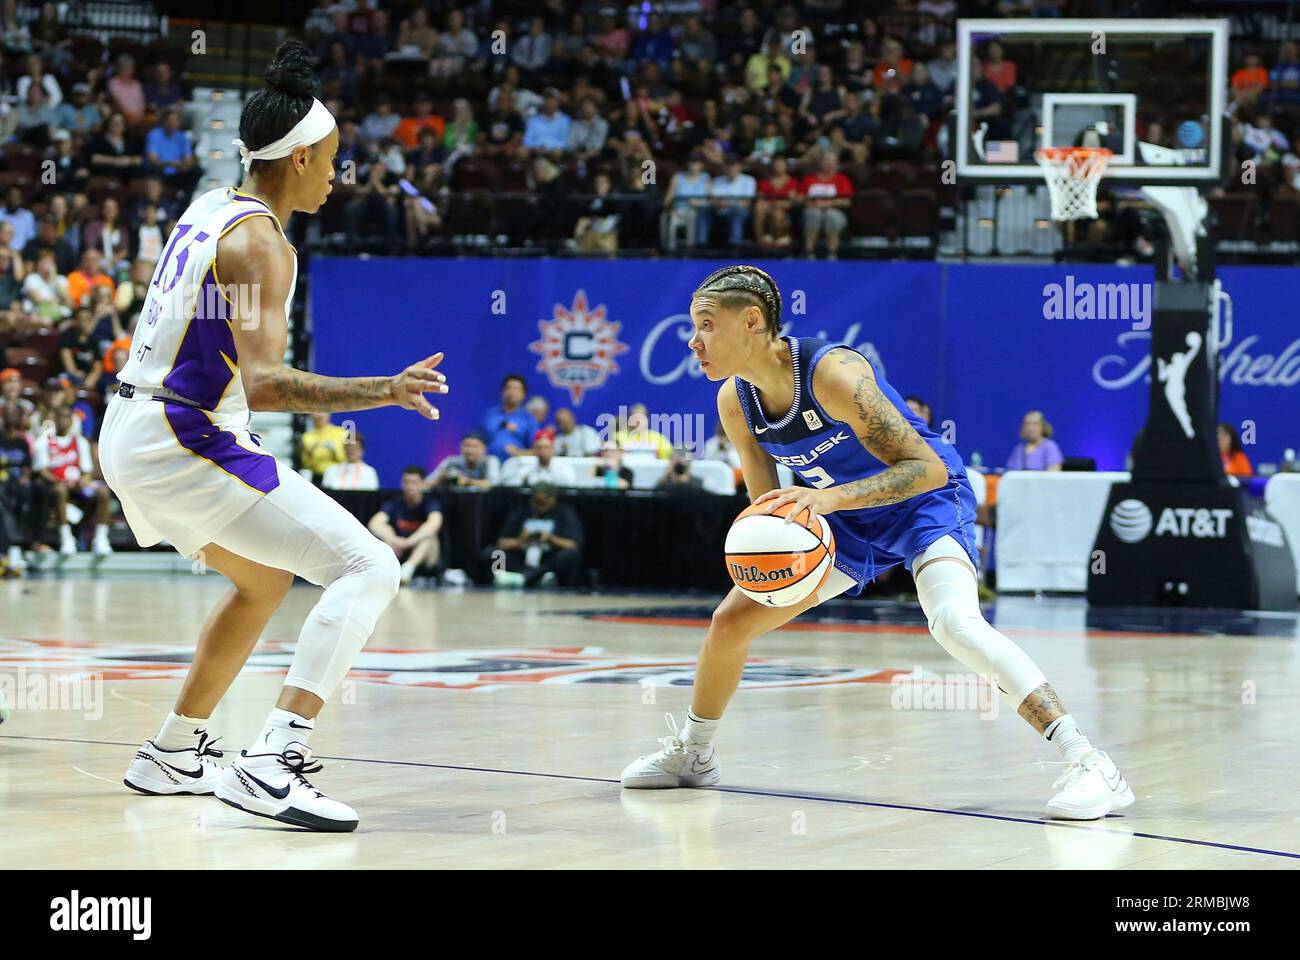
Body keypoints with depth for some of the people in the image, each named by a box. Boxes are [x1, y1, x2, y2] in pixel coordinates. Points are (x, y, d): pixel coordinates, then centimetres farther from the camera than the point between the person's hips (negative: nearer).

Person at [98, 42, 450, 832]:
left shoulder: (209, 208, 11)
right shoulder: (261, 242, -17)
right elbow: (263, 382, -28)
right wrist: (381, 392, -34)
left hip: (132, 435, 10)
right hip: (187, 443, -10)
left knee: (264, 581, 30)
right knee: (369, 569, -12)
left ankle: (175, 754, 36)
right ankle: (272, 767, -25)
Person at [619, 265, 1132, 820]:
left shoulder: (832, 373, -31)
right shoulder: (735, 402, -9)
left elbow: (929, 468, -33)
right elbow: (767, 503, 3)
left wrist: (827, 497, -44)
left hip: (926, 504, -8)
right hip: (848, 523, 8)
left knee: (954, 621, -35)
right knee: (730, 622, 9)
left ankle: (1090, 765, -37)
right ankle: (693, 754, 37)